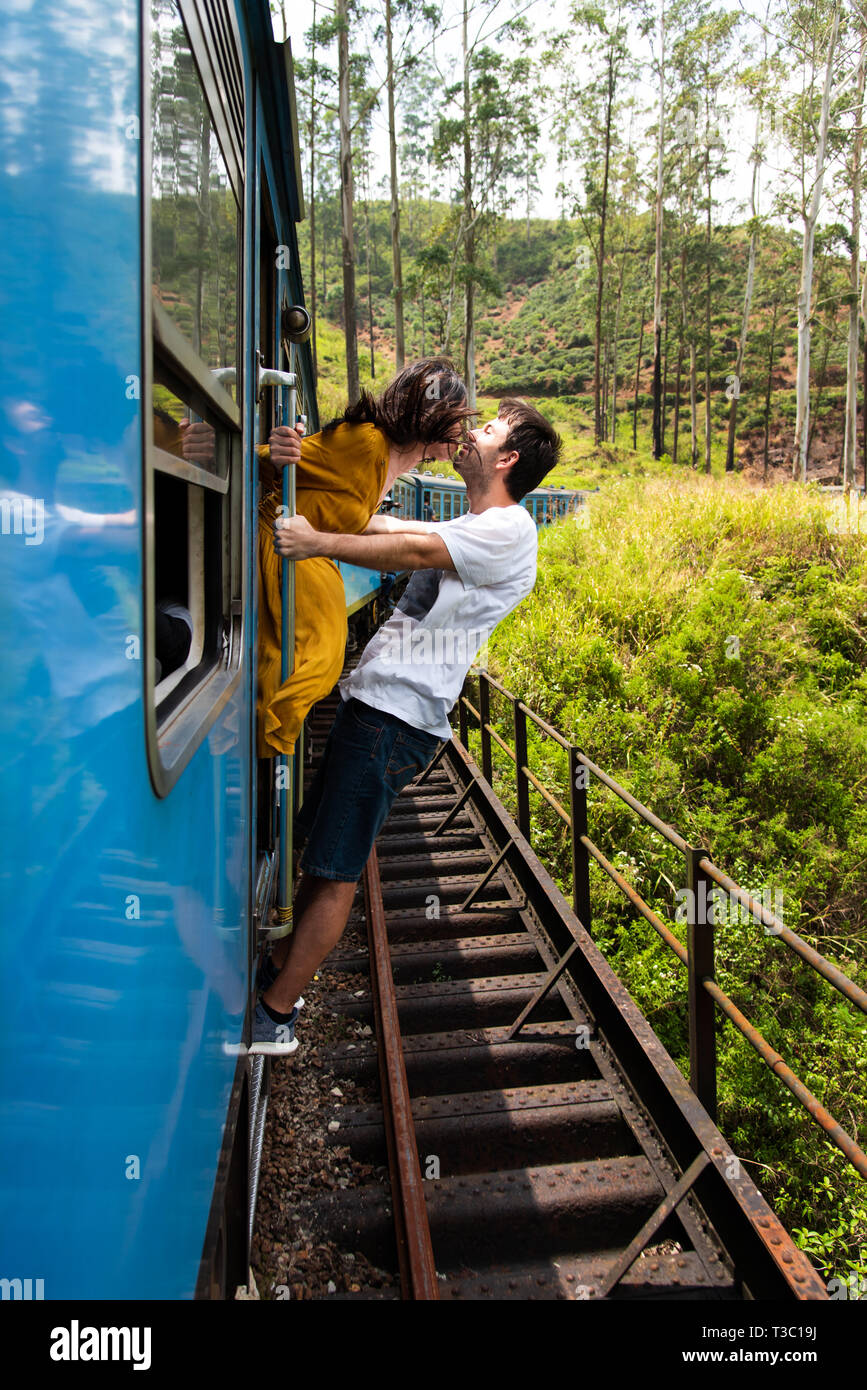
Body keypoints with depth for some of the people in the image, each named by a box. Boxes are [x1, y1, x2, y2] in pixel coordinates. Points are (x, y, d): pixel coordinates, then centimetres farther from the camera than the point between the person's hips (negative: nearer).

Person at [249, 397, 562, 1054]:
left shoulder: (508, 529, -7)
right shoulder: (469, 528, 22)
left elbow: (411, 550, -19)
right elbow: (381, 525, 13)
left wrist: (318, 542, -24)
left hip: (396, 717, -9)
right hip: (375, 702, 9)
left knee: (337, 871, -3)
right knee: (322, 851, 16)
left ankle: (274, 1014, 6)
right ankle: (280, 968, 29)